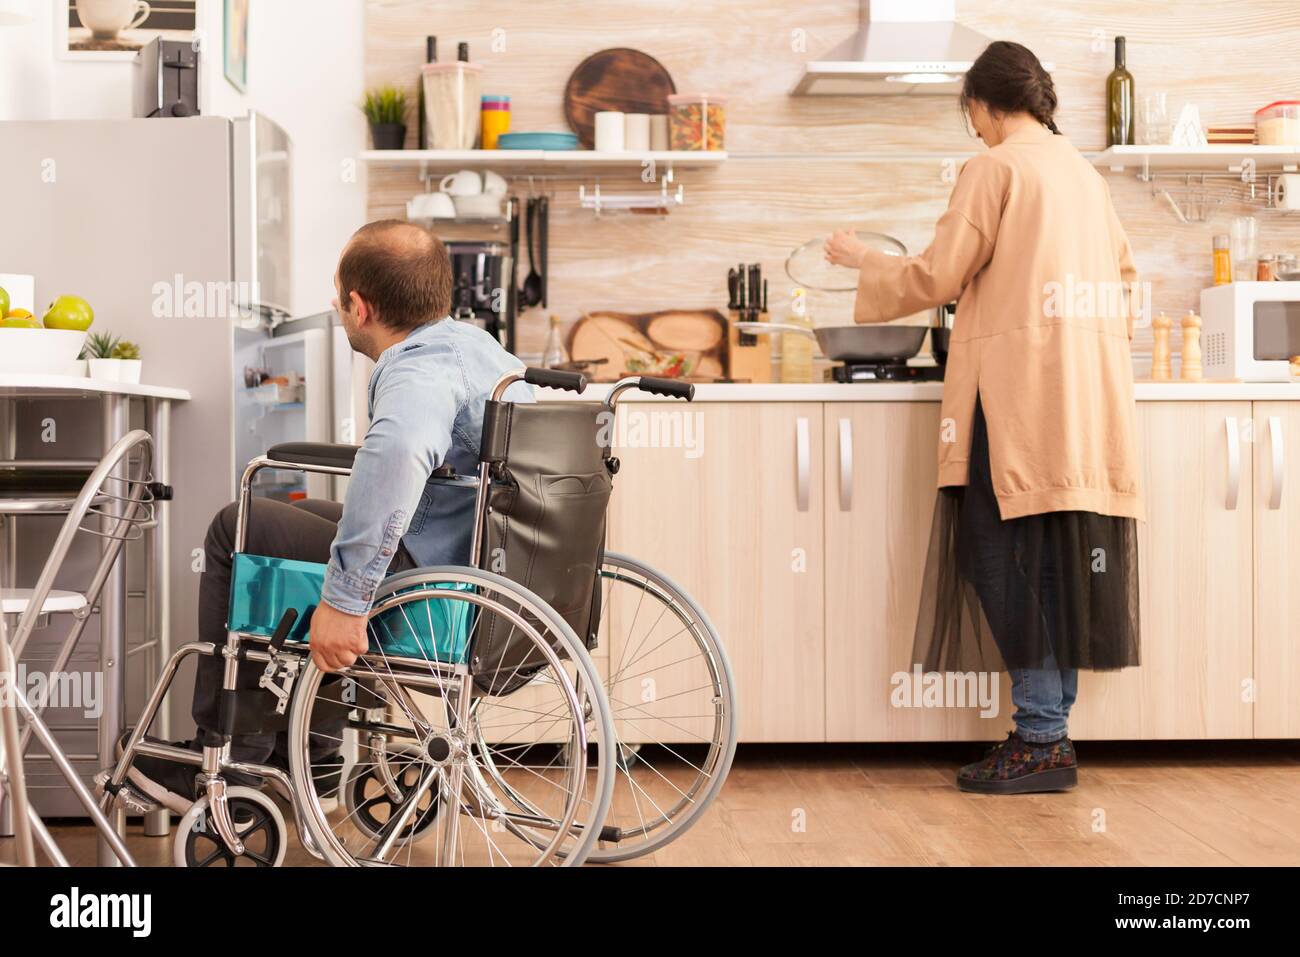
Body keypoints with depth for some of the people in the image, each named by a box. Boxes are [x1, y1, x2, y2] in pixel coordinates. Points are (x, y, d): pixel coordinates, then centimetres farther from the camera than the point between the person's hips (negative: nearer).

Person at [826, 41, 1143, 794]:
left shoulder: (995, 169, -5)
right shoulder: (1084, 172, 17)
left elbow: (938, 277, -6)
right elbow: (1126, 282, 21)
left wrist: (862, 260, 9)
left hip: (1018, 392, -7)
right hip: (1089, 395, 8)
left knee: (1006, 559, -4)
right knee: (1058, 563, 9)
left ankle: (1042, 740, -5)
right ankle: (1051, 731, 12)